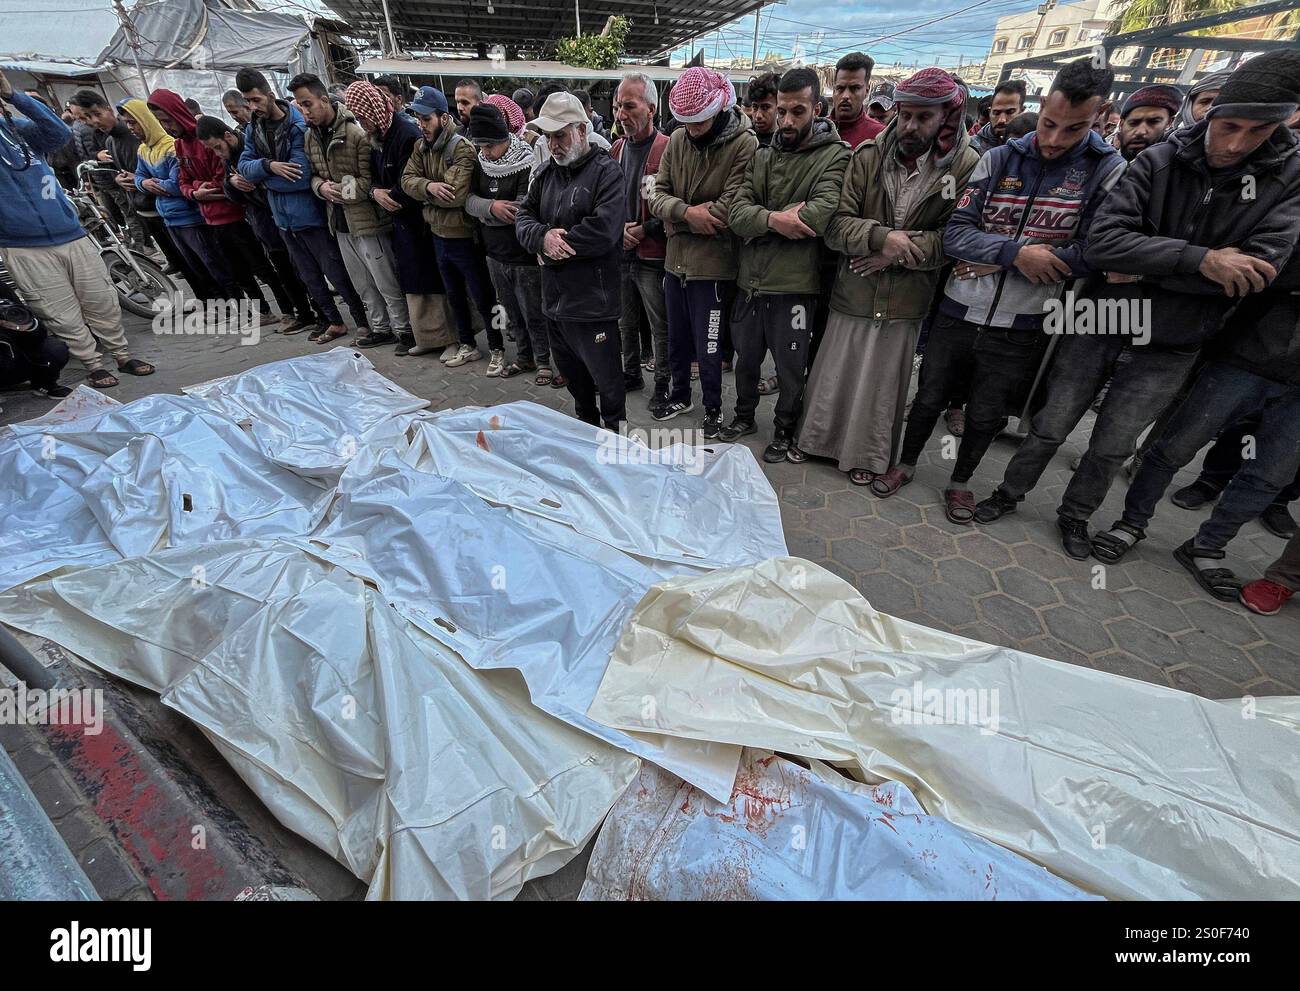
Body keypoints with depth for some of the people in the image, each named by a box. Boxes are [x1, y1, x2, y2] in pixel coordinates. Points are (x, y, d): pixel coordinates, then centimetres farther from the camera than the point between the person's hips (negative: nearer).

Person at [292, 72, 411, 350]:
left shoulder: (356, 132, -13)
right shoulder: (310, 135, 9)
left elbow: (371, 180, -14)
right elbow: (313, 174, 15)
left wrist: (340, 188, -13)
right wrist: (321, 187, -6)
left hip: (367, 219, -7)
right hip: (340, 222, 7)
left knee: (387, 283, 0)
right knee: (362, 284, 14)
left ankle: (404, 330, 13)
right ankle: (381, 328, 27)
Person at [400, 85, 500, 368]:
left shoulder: (462, 147, -17)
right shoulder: (422, 146, 8)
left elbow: (456, 194, -27)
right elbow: (407, 179, -1)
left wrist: (424, 193, -11)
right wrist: (429, 186, -22)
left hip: (464, 236, -8)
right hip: (439, 235, 8)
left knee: (482, 298, 2)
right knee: (455, 296, 17)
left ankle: (496, 349, 16)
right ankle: (468, 345, 31)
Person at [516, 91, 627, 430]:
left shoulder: (606, 171, -9)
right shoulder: (546, 172, 14)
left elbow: (603, 231, -22)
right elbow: (523, 217, 11)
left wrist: (552, 248, -13)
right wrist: (543, 237, -13)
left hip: (593, 301, -7)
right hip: (555, 297, 8)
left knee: (606, 380, 2)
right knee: (571, 373, 20)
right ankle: (586, 428, 39)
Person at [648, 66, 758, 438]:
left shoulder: (744, 145, -12)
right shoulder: (677, 141, 5)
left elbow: (729, 209, -20)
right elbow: (658, 195, 1)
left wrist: (677, 219, -12)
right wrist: (687, 212, -18)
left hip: (713, 265, -6)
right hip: (675, 260, 6)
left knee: (708, 346, 4)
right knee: (676, 339, 18)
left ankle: (713, 409, 24)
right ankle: (681, 395, 39)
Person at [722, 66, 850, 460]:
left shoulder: (835, 156, -4)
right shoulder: (762, 156, 11)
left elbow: (822, 214, -22)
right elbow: (736, 211, -3)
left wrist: (761, 221, -14)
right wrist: (775, 219, -22)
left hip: (794, 285, -5)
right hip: (750, 280, 5)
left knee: (791, 368, 9)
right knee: (746, 357, 19)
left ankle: (784, 429, 30)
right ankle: (745, 416, 41)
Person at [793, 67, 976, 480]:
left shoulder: (967, 165, -5)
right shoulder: (868, 156, -3)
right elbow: (836, 224, -8)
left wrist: (898, 252, -17)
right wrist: (881, 236, -23)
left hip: (905, 302, 0)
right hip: (853, 293, 1)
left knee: (882, 385, 11)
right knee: (832, 376, 12)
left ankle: (868, 454, 32)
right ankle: (814, 437, 35)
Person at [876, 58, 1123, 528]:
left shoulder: (1108, 170, -5)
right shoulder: (999, 159, -1)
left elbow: (1097, 253, -13)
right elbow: (955, 232, -8)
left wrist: (994, 261, -15)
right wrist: (1015, 252, -23)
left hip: (1020, 329, -1)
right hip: (958, 313, 1)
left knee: (986, 417, 13)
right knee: (929, 398, 13)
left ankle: (960, 482, 35)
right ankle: (905, 465, 35)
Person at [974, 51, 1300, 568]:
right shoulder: (1157, 161, -9)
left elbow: (1255, 272, -14)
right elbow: (1102, 243, -20)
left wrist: (1145, 270, -18)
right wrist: (1198, 260, -25)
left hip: (1170, 345, 1)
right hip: (1100, 320, -1)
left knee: (1113, 445, 12)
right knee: (1051, 426, 8)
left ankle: (1076, 513, 34)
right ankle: (1010, 492, 29)